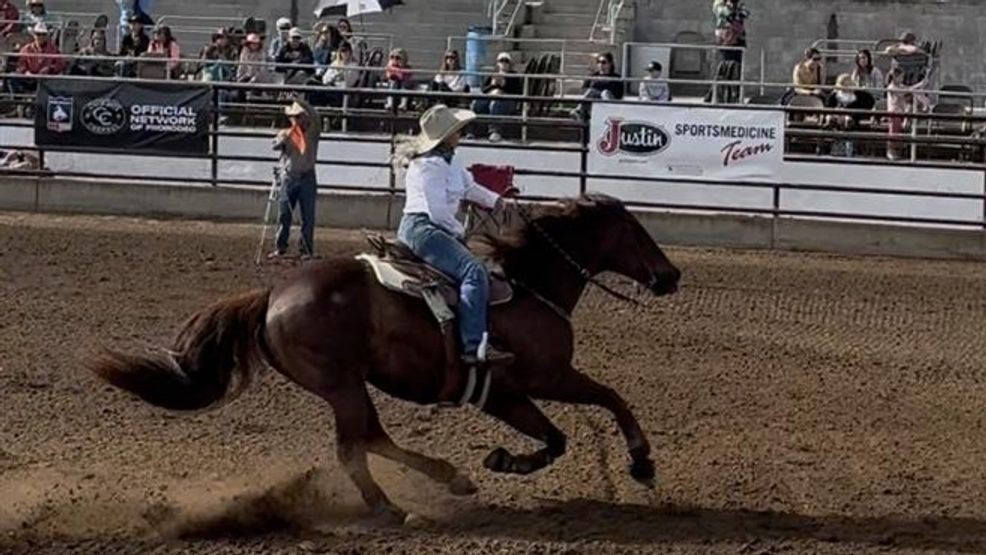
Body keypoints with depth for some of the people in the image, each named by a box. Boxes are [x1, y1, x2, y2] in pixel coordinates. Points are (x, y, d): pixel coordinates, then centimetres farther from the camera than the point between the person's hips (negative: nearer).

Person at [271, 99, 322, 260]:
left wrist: (304, 106, -24)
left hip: (307, 178, -1)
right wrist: (285, 137, -31)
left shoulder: (312, 134, 2)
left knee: (308, 216, 0)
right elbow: (275, 145, -13)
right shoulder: (286, 134, 4)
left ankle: (307, 250, 4)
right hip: (289, 178, 1)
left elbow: (316, 122, -16)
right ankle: (280, 247, 13)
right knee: (284, 214, 5)